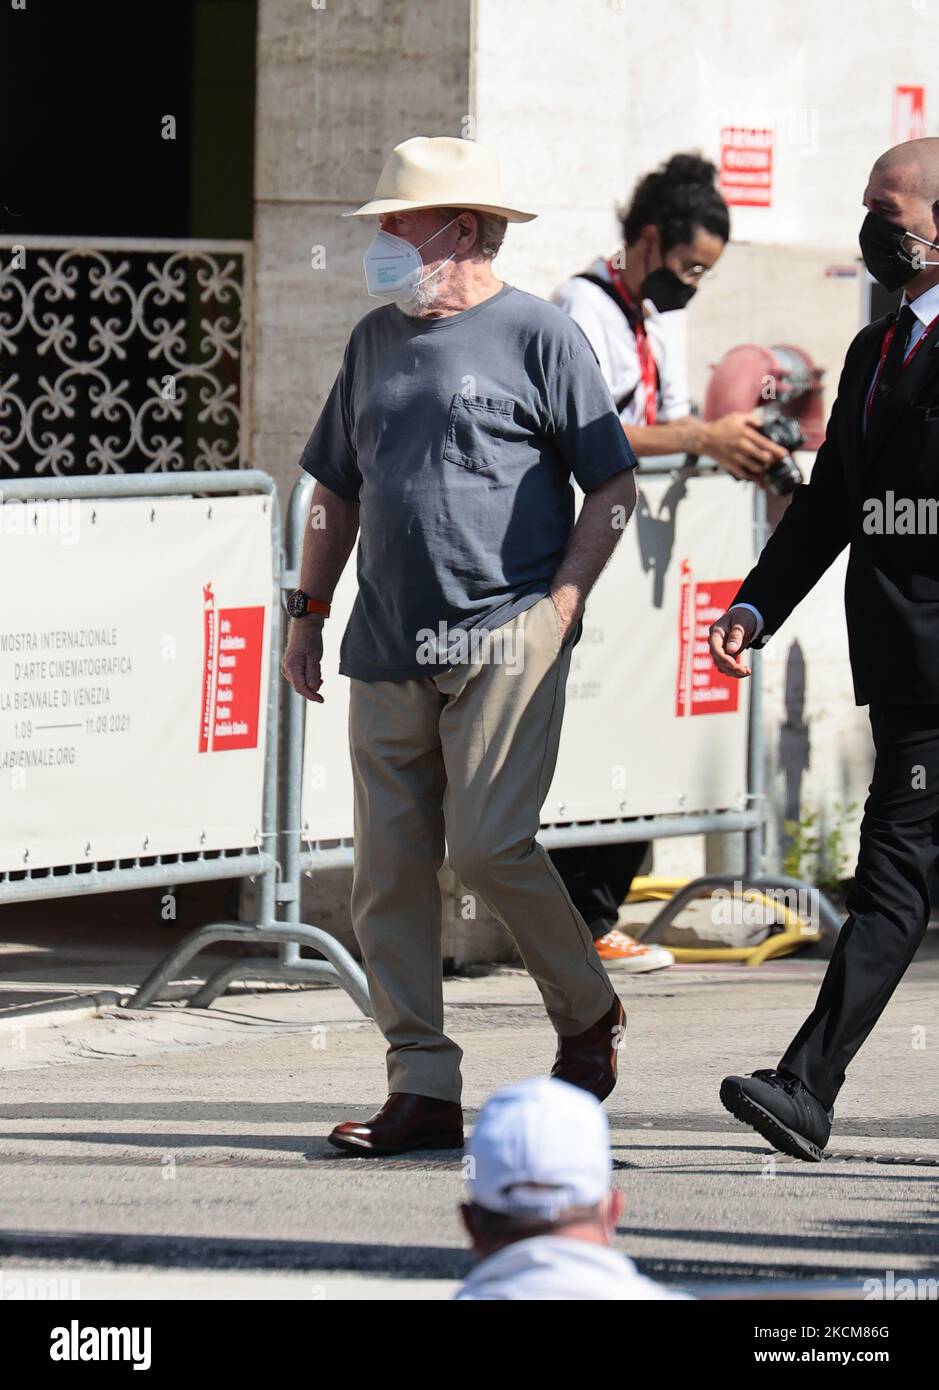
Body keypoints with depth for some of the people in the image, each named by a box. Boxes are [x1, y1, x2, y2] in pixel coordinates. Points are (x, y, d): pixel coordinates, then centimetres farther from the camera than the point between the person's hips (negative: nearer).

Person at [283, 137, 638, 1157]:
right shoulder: (375, 342, 17)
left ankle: (588, 1013, 11)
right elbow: (338, 489, 24)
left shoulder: (536, 336, -1)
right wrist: (308, 612, 16)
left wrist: (560, 605, -9)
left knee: (487, 844, -14)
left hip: (504, 642, -6)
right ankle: (422, 1089, 4)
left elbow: (613, 487, -1)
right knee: (387, 871, 0)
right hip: (389, 652, 6)